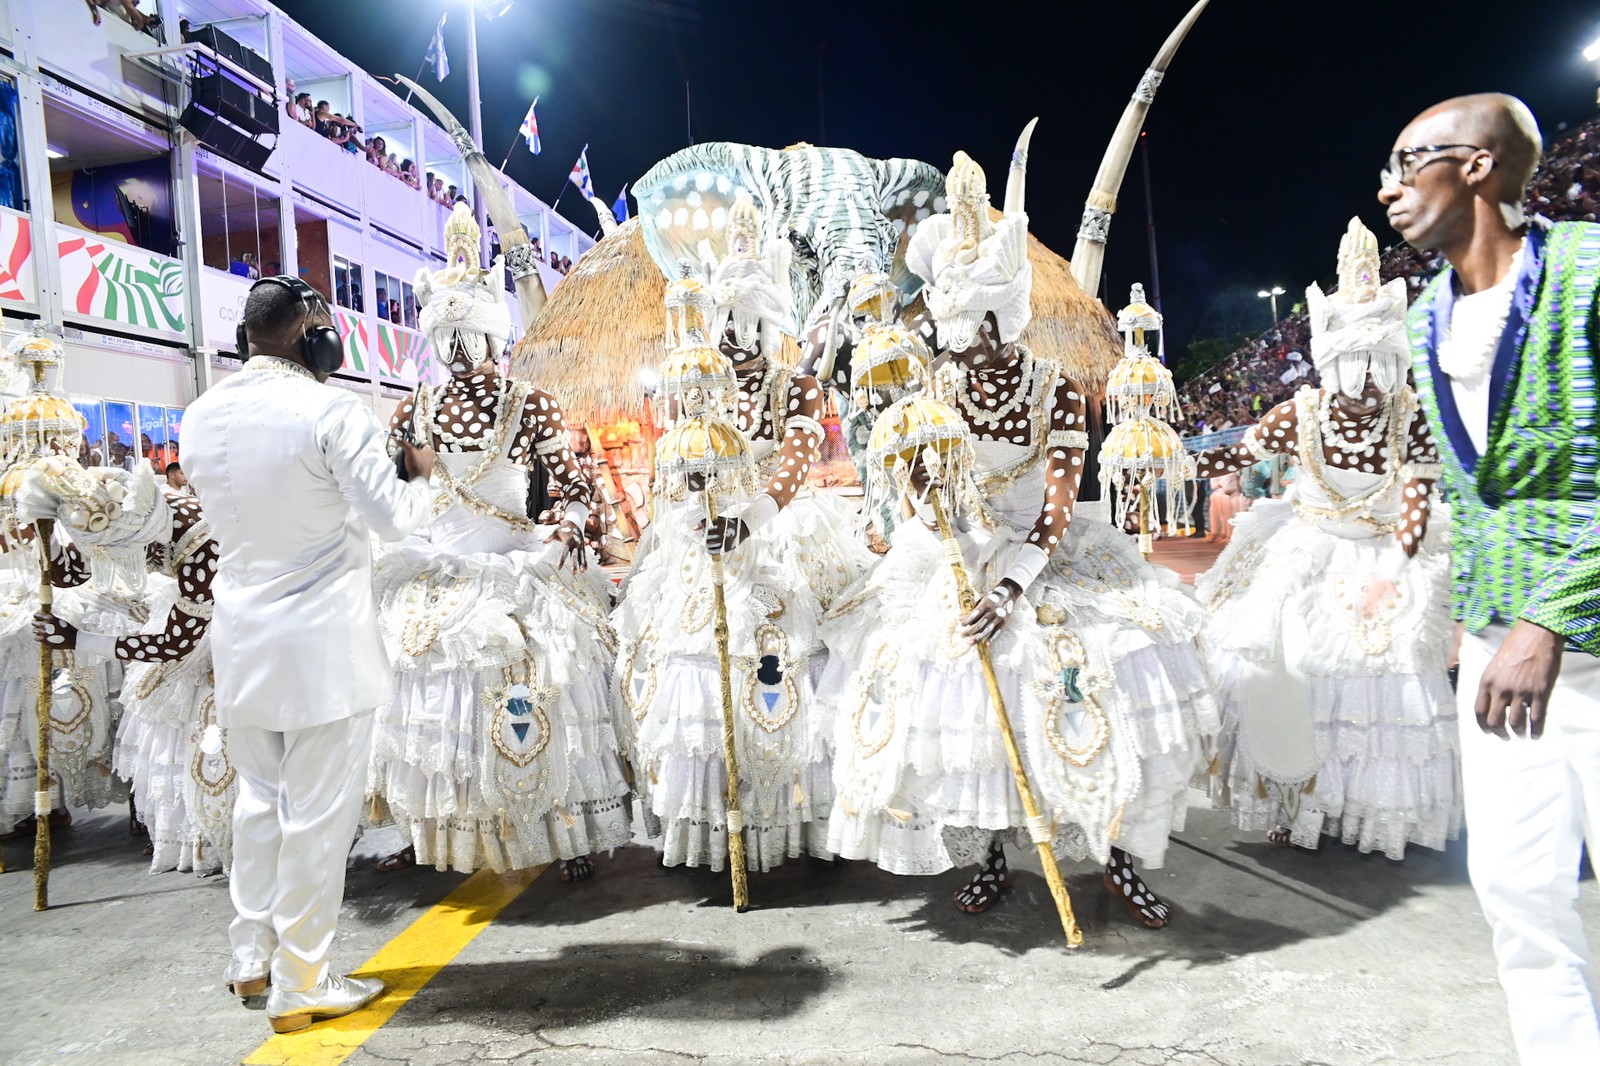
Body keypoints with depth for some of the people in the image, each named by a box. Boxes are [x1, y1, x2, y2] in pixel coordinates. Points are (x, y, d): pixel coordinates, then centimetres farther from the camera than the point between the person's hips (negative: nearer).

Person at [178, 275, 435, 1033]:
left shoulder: (202, 415, 5)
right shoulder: (331, 411, -15)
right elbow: (392, 518, -14)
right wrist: (419, 476, 6)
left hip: (242, 639, 7)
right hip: (323, 644, -7)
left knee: (260, 799, 21)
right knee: (317, 813, 3)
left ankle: (252, 955, 32)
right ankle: (299, 985, 13)